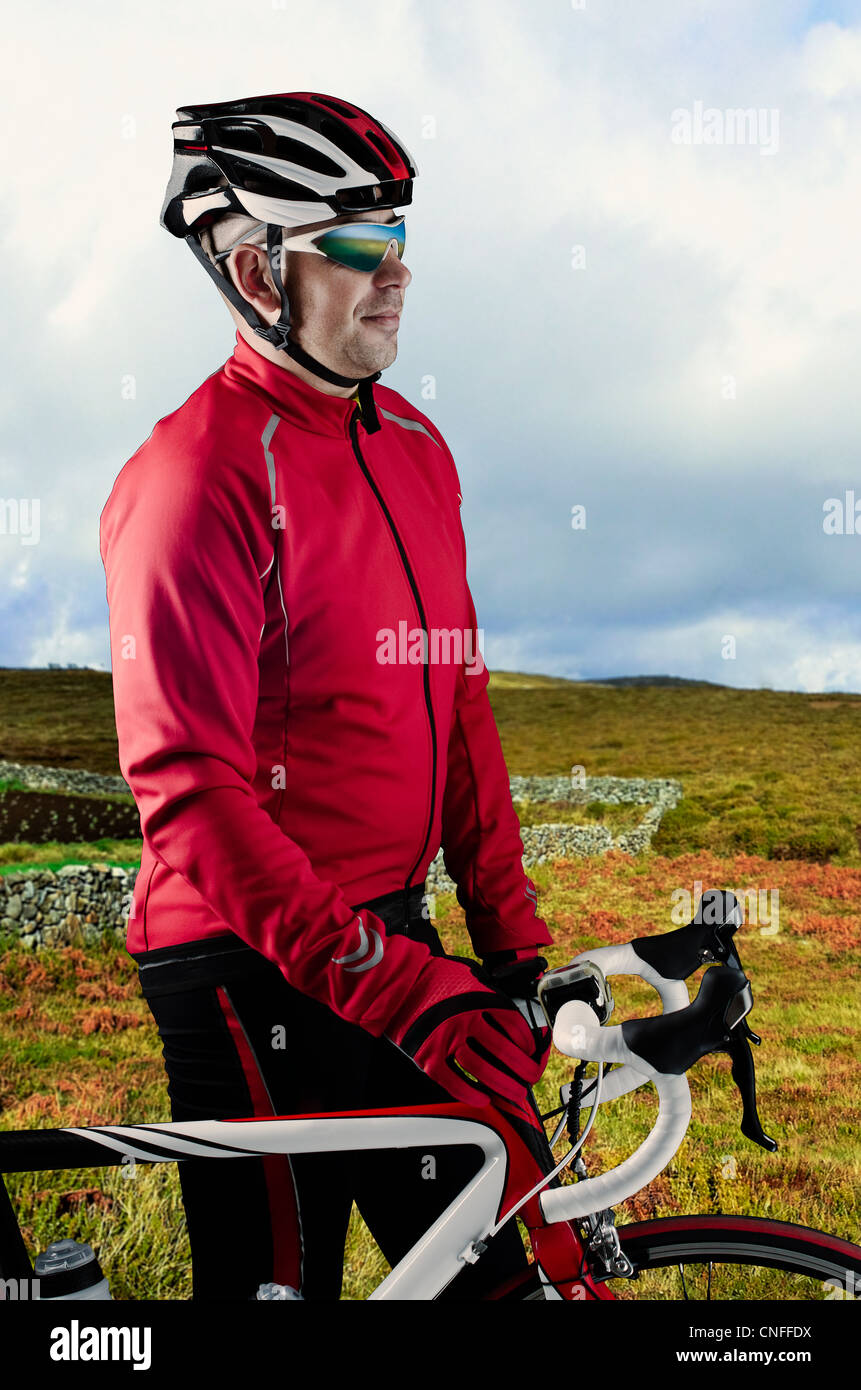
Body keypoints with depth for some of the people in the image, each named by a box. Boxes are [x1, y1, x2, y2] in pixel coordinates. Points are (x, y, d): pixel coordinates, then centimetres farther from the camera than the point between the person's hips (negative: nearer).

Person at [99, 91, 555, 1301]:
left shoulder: (416, 449, 9)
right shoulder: (201, 473, -16)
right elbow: (191, 792, -23)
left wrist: (514, 942, 9)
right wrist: (405, 989, -29)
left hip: (397, 941, 8)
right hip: (262, 974, -7)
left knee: (495, 1260, 16)